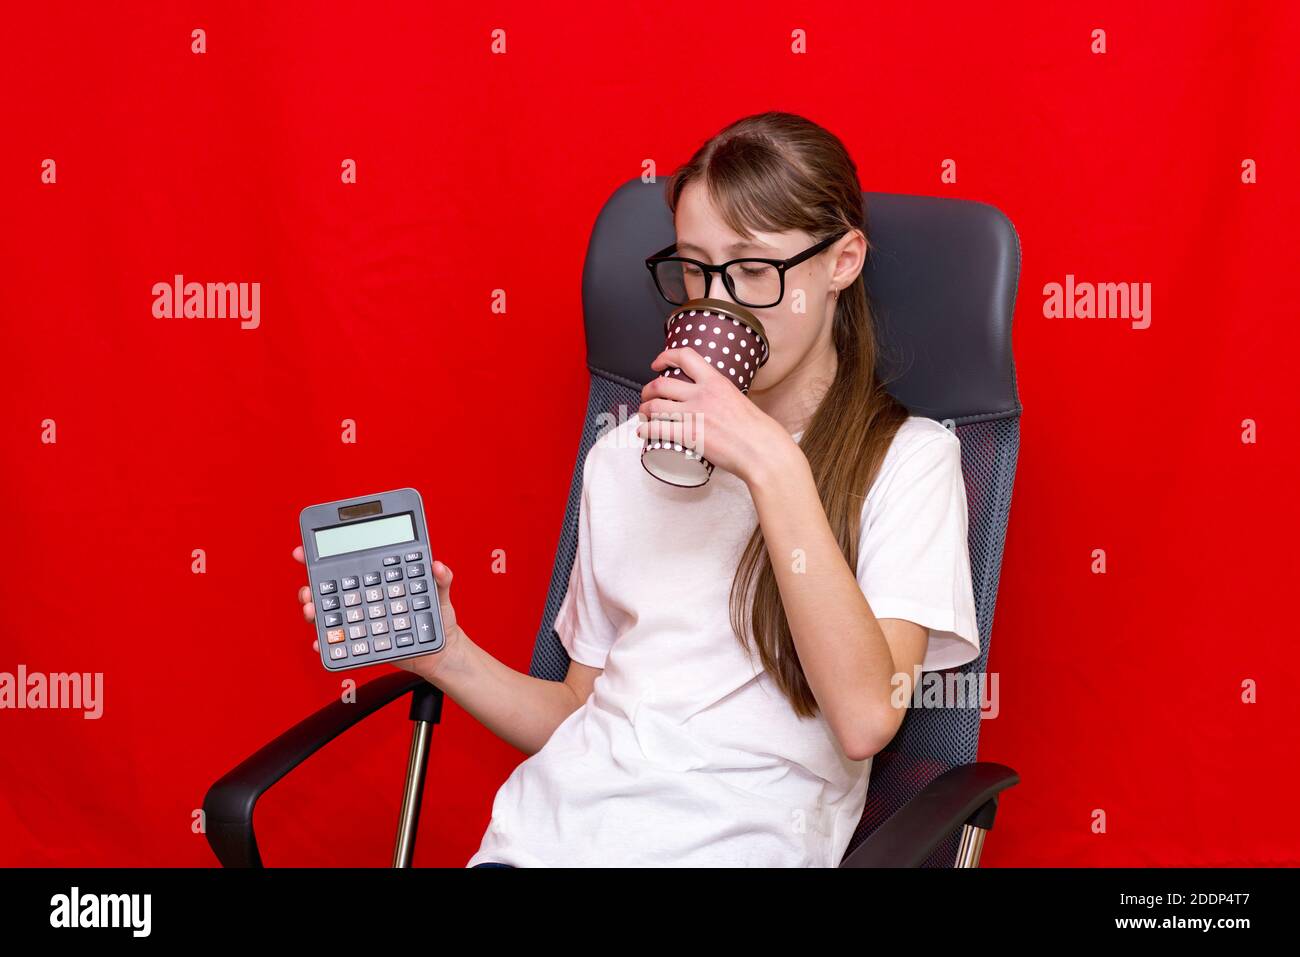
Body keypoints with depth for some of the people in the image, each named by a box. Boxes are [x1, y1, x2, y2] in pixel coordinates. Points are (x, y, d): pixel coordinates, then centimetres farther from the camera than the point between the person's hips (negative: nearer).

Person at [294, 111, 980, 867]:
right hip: (549, 828, 4)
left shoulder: (908, 457, 3)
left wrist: (772, 465, -15)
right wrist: (443, 655, 2)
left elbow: (866, 719, -12)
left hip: (726, 845, -3)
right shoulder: (626, 452, 19)